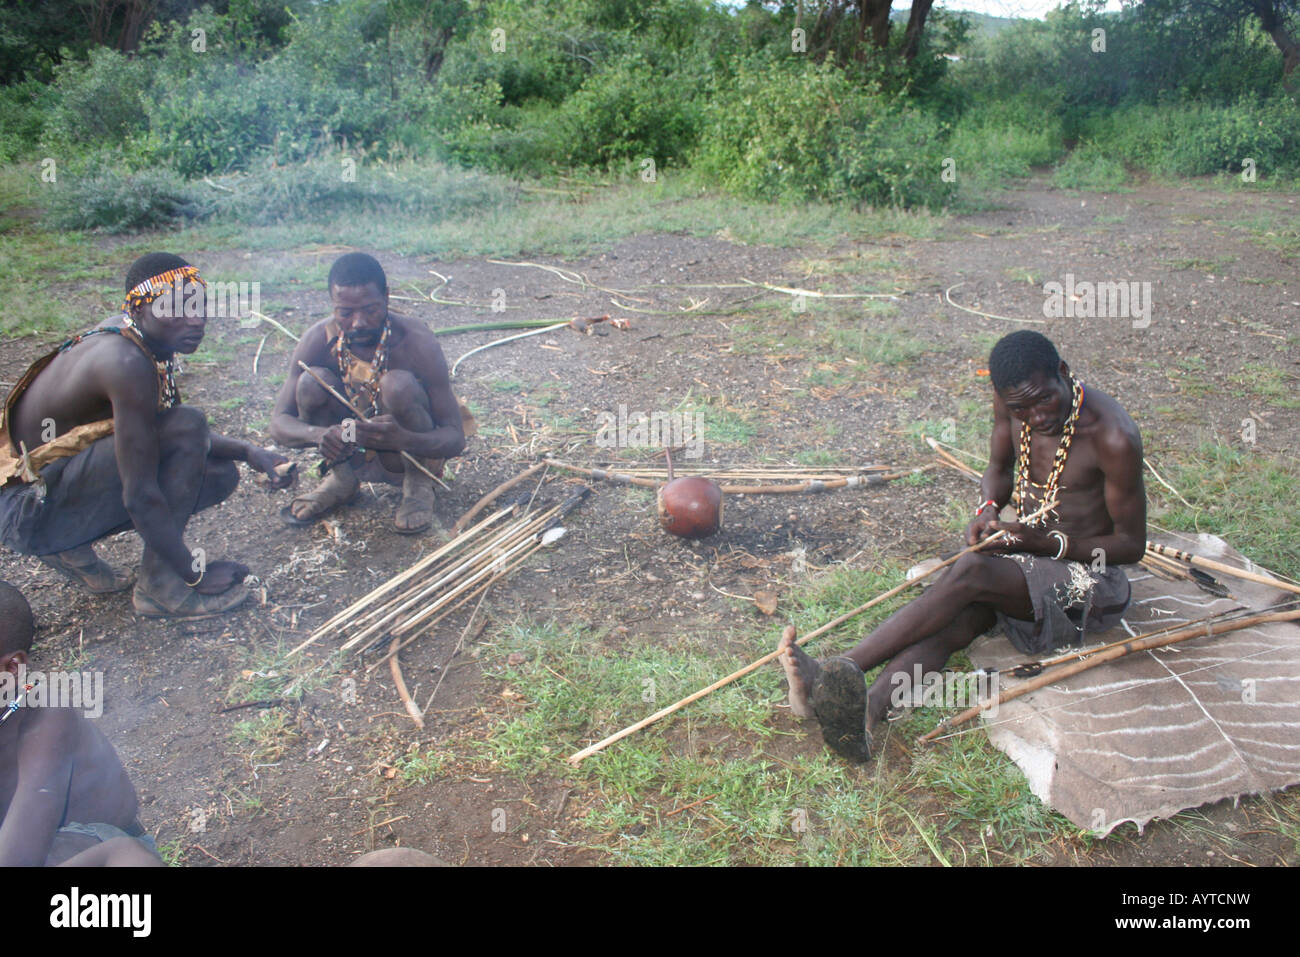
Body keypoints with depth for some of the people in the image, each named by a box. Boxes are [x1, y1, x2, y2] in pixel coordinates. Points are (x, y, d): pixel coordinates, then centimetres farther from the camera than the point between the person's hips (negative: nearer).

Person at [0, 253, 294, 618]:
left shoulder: (131, 334, 0)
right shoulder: (129, 365, -28)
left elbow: (178, 435, 13)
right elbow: (140, 497, -28)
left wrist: (250, 453, -1)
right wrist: (195, 572, -20)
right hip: (29, 507, -9)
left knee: (221, 474, 4)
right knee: (188, 426, -24)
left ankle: (71, 545, 11)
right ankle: (160, 586, -15)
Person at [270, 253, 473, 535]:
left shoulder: (417, 343, -26)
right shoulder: (319, 340, -18)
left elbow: (456, 438, -27)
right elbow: (279, 422, -18)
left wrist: (403, 439, -49)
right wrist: (319, 434, -42)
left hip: (413, 448, -3)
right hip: (353, 452, 3)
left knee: (399, 384, -32)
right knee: (311, 382, -23)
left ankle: (419, 483, -8)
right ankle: (341, 479, 1)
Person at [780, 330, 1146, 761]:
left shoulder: (1114, 437, -20)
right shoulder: (1011, 401, -5)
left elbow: (1132, 544, -12)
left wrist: (1047, 543, -25)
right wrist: (988, 509, -9)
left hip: (1088, 574, -5)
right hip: (1022, 552, 5)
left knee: (971, 572, -33)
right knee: (952, 620, -27)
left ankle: (840, 670, -39)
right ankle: (864, 709, -50)